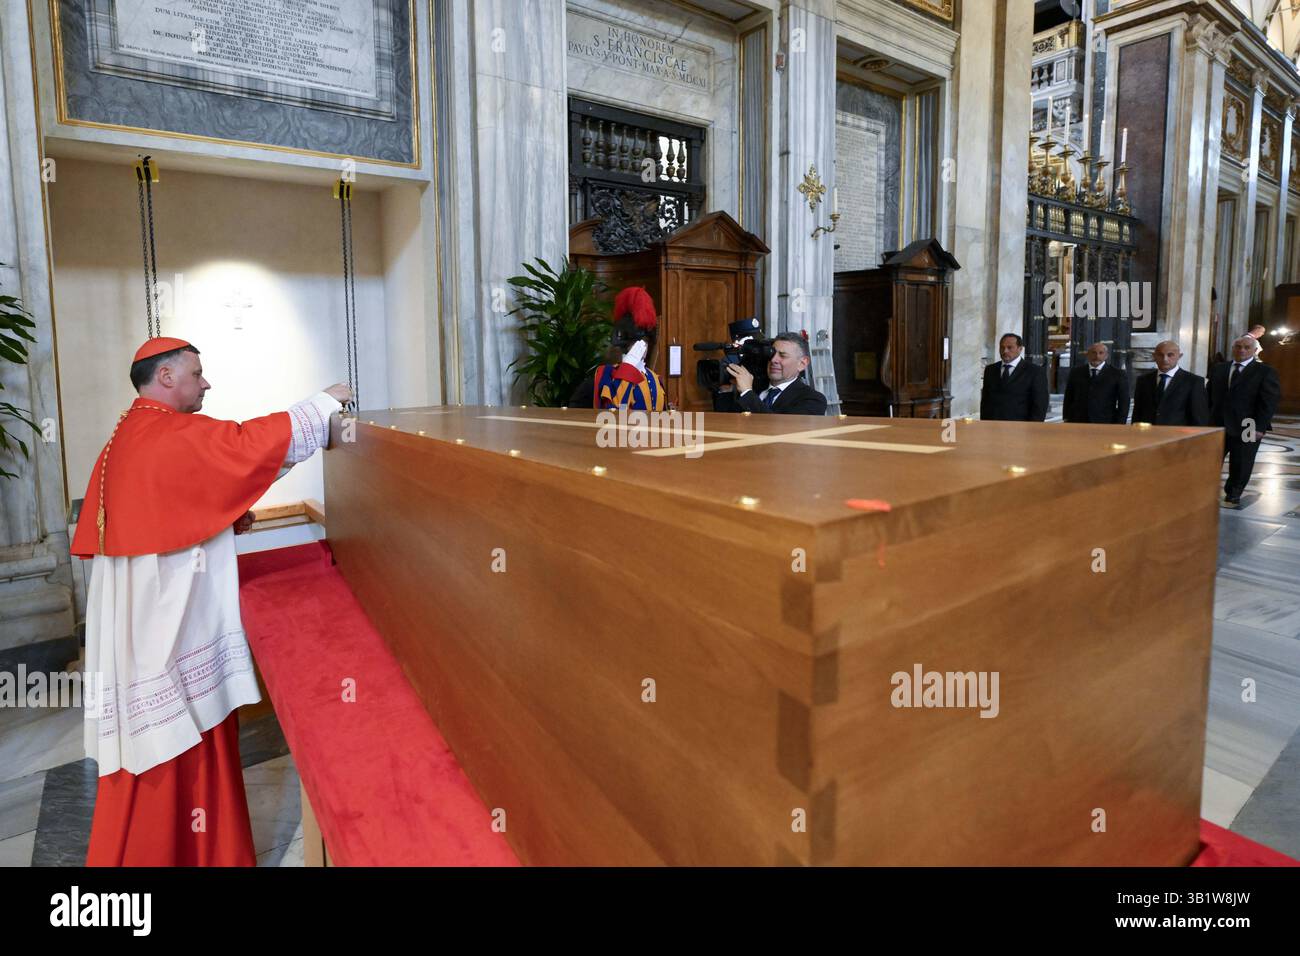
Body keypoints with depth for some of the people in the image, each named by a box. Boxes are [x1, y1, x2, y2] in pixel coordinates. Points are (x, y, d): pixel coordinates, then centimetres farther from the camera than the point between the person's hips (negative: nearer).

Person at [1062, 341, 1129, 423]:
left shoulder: (1118, 375, 2)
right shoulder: (1076, 372, 10)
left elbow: (1124, 404, 3)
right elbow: (1068, 399, 12)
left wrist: (1119, 426, -4)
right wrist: (1067, 420, 6)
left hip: (1104, 424, -2)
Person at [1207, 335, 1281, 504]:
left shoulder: (1266, 372, -1)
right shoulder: (1218, 369, 10)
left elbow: (1269, 402, -6)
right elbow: (1209, 396, 13)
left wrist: (1260, 427, -13)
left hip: (1247, 428, -3)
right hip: (1217, 425, 3)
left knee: (1241, 465, 7)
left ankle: (1233, 494, 24)